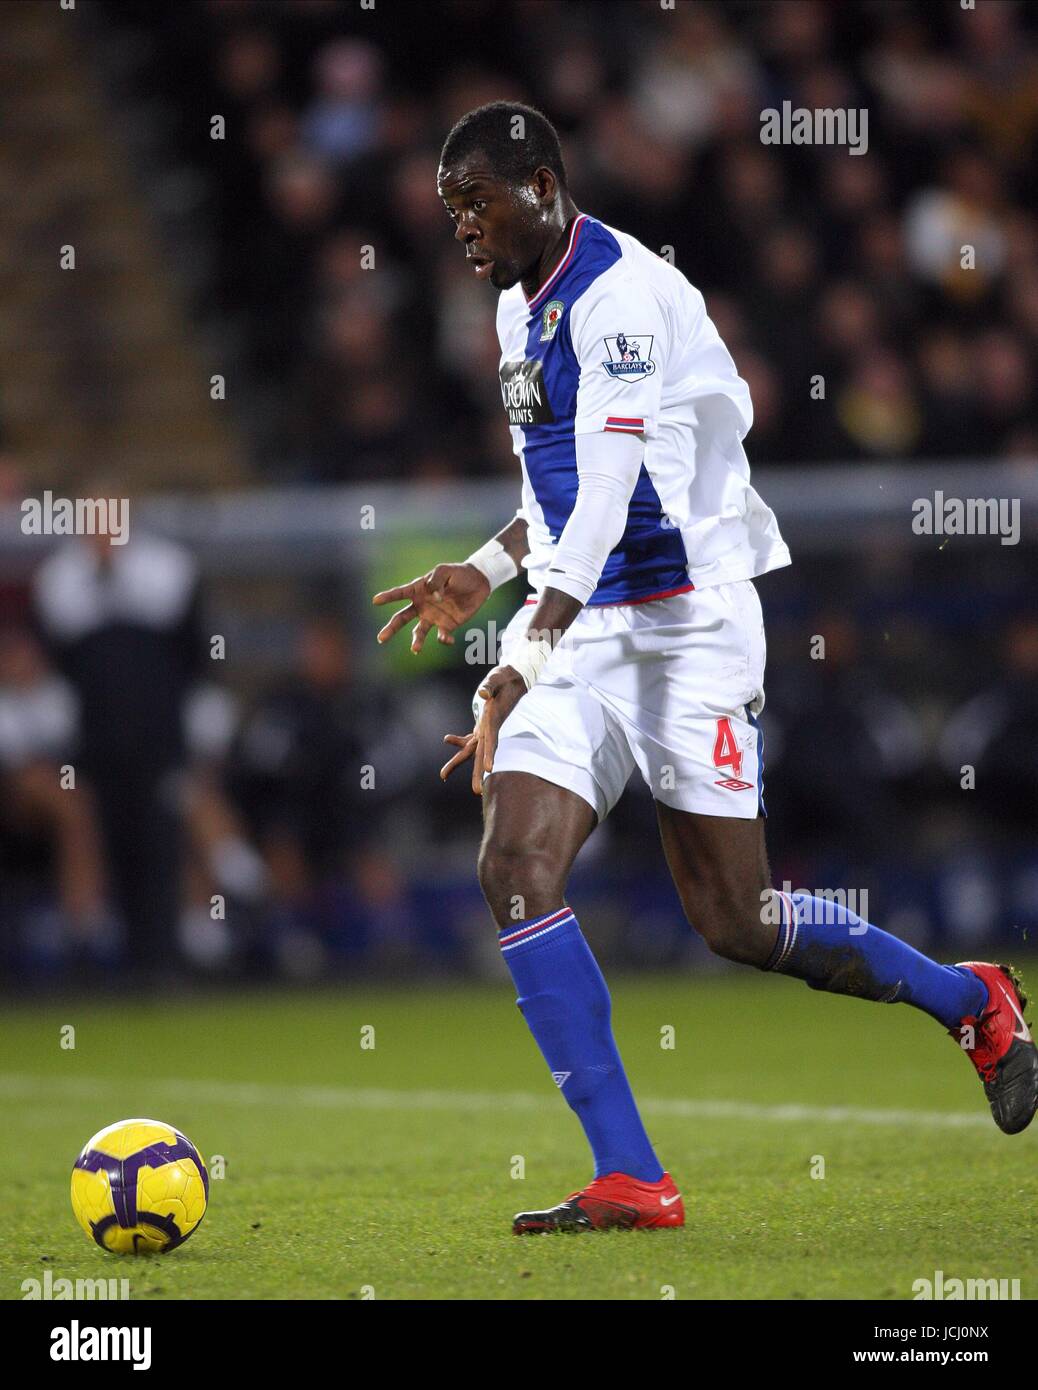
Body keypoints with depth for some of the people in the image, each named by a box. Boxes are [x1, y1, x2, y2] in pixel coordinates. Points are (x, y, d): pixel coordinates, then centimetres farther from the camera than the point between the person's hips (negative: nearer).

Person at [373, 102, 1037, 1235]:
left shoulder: (620, 293, -16)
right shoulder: (520, 307, 14)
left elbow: (609, 487, -25)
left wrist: (525, 662, -32)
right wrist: (483, 570, 22)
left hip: (686, 623, -8)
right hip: (579, 628, 8)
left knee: (735, 923, -3)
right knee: (514, 872, -11)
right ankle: (630, 1180, -13)